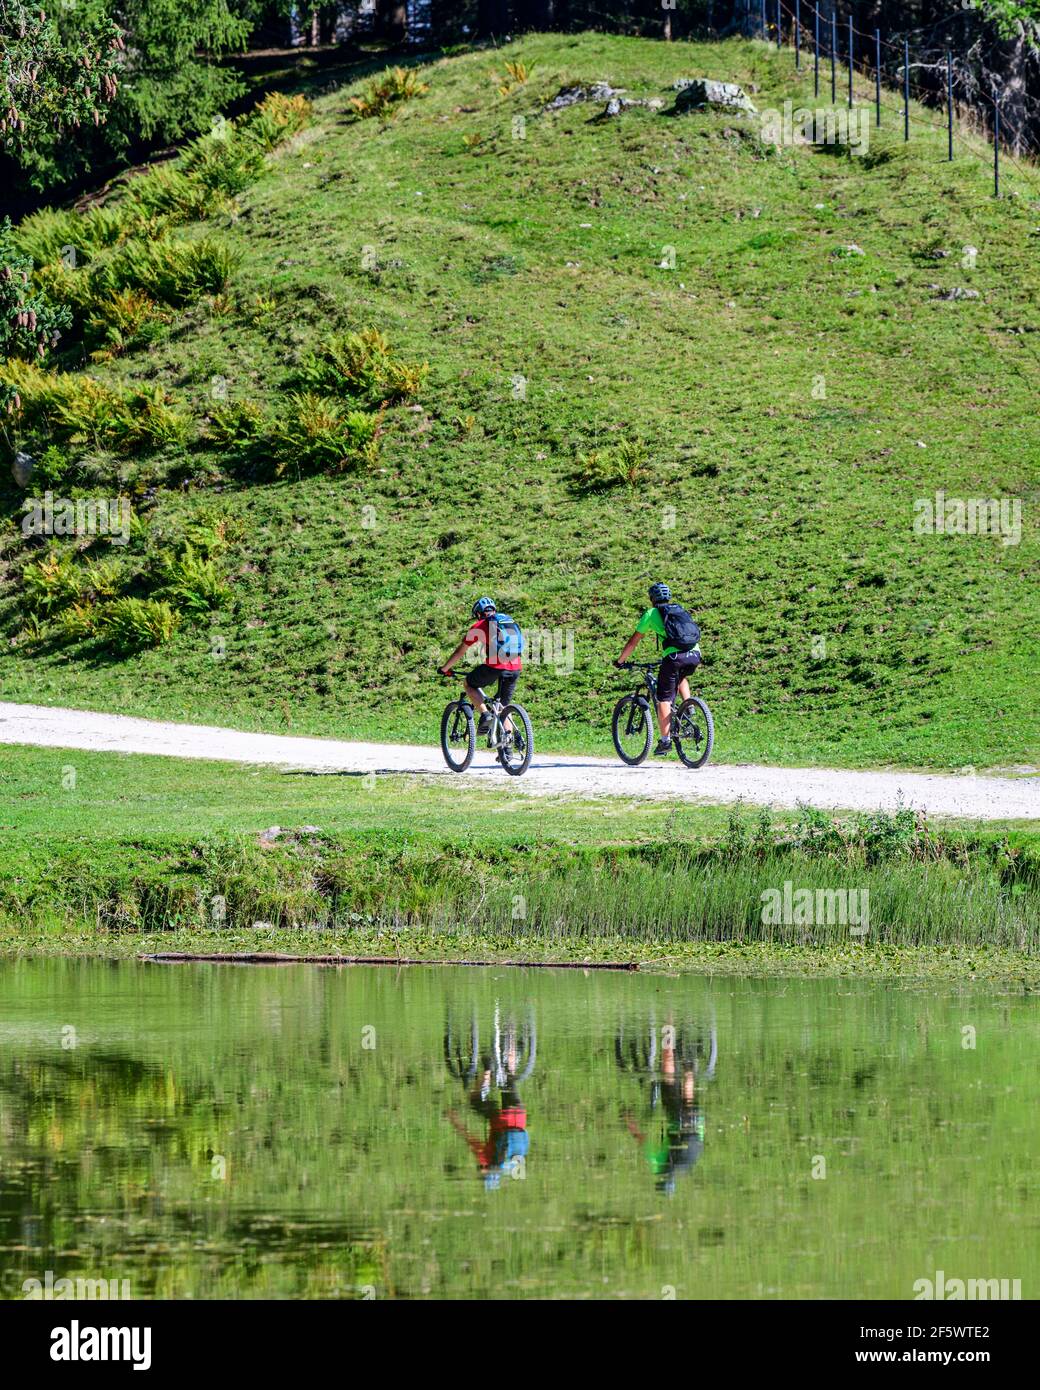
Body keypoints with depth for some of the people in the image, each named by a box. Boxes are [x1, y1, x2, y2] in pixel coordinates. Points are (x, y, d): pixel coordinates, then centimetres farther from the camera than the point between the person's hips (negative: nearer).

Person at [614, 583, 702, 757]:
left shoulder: (651, 614, 14)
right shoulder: (681, 610, 27)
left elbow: (633, 641, 17)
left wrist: (620, 660, 31)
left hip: (674, 656, -5)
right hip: (695, 654, 5)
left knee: (664, 699, 3)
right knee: (681, 677, 37)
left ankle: (665, 741, -3)